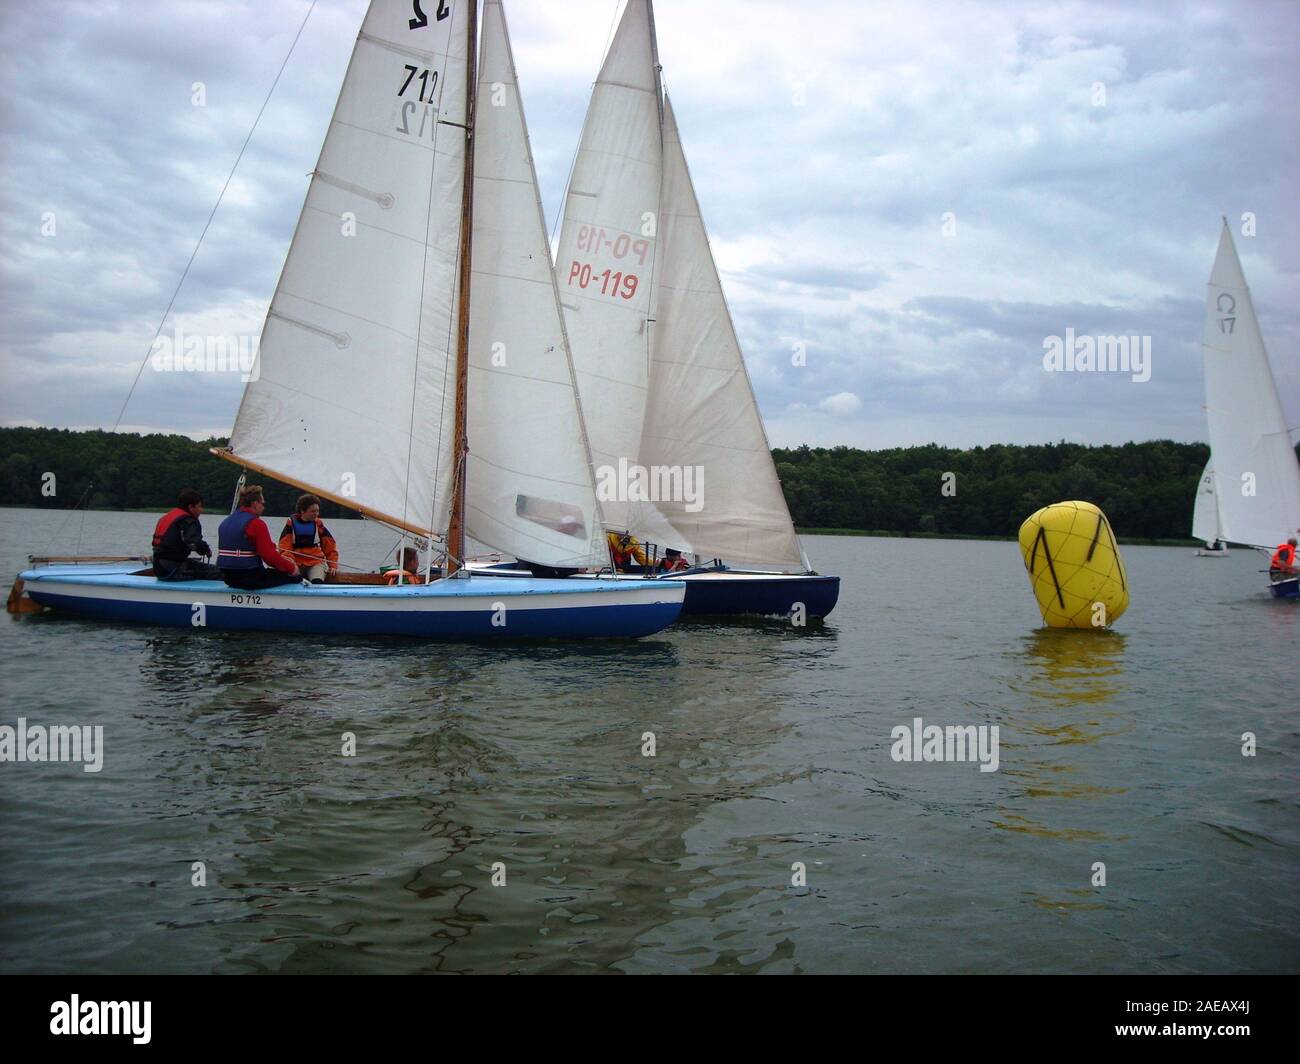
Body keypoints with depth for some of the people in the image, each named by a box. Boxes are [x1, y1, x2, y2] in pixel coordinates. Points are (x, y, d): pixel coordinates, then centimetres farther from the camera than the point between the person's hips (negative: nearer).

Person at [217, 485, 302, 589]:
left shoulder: (225, 523, 13)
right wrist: (291, 567, -4)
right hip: (251, 579, -9)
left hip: (229, 579, 9)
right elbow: (270, 556, -18)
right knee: (295, 577, 4)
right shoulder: (256, 523, -14)